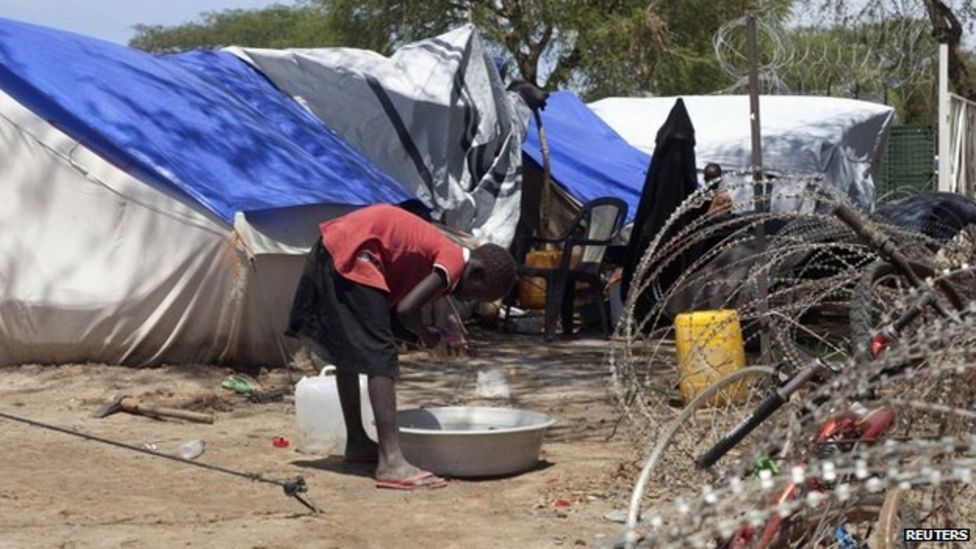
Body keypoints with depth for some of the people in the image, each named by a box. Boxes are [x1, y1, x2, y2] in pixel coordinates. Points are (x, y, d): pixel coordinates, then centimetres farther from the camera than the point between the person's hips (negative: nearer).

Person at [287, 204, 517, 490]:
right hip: (352, 254, -11)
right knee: (380, 356, -12)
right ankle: (391, 462, -17)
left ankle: (356, 443, 34)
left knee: (348, 350, 21)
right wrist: (426, 336, -2)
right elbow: (406, 309, -21)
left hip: (333, 245, 11)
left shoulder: (441, 252, 14)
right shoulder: (454, 262, -12)